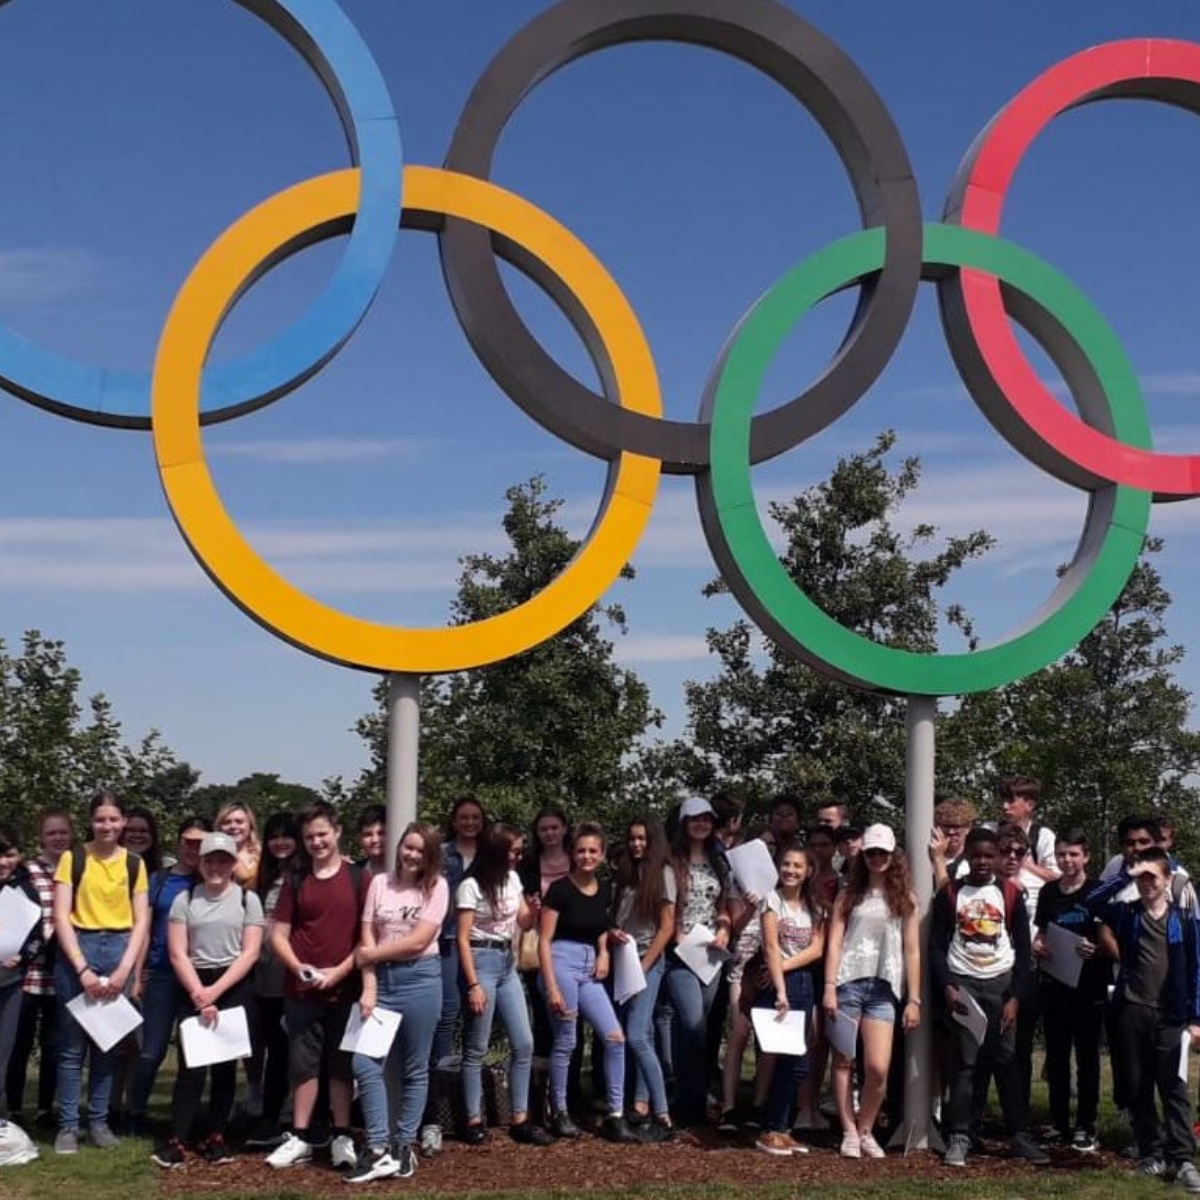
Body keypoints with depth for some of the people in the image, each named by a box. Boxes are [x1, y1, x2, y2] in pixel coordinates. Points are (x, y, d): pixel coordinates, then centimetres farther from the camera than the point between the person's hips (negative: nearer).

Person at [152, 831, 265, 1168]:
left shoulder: (248, 899, 2)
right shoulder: (184, 899, 4)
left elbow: (250, 953, -4)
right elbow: (177, 954, -1)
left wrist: (215, 991, -11)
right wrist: (199, 994, -11)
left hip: (235, 986, 0)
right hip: (195, 986, 0)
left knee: (225, 1063, 3)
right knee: (191, 1062, -6)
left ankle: (216, 1137, 11)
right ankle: (177, 1140, -5)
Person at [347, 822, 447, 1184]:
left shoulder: (437, 886, -3)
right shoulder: (380, 883, 6)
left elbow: (418, 941, -10)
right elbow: (367, 940, 1)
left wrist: (370, 955, -5)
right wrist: (368, 990, -7)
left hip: (420, 979, -3)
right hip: (382, 979, 3)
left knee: (414, 1069, 5)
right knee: (365, 1063, -6)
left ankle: (405, 1146, 17)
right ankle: (379, 1150, 1)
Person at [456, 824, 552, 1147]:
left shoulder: (512, 878, 7)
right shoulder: (471, 886, -12)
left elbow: (523, 923, 12)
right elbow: (463, 939, -12)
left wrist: (534, 910, -11)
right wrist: (473, 985, -17)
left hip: (507, 963, 7)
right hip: (482, 962, -7)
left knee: (523, 1043, 4)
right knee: (477, 1048, -1)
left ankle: (519, 1120, 10)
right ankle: (473, 1121, 9)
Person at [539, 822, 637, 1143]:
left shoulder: (605, 889, 7)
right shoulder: (560, 889, -10)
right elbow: (544, 941, -10)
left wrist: (603, 954, 4)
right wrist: (552, 989, -16)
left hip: (589, 970, 6)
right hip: (562, 964, -6)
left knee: (615, 1037, -2)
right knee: (565, 1042, -1)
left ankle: (615, 1115, 5)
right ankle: (560, 1113, 16)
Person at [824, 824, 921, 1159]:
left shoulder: (905, 899, 10)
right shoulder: (849, 895, 10)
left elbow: (912, 951, 7)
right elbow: (834, 942, 4)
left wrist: (914, 999, 2)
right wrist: (830, 987, -6)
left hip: (884, 988, 0)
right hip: (848, 982, 1)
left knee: (878, 1067, -8)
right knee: (843, 1062, 2)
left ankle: (865, 1130, 13)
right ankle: (849, 1132, 13)